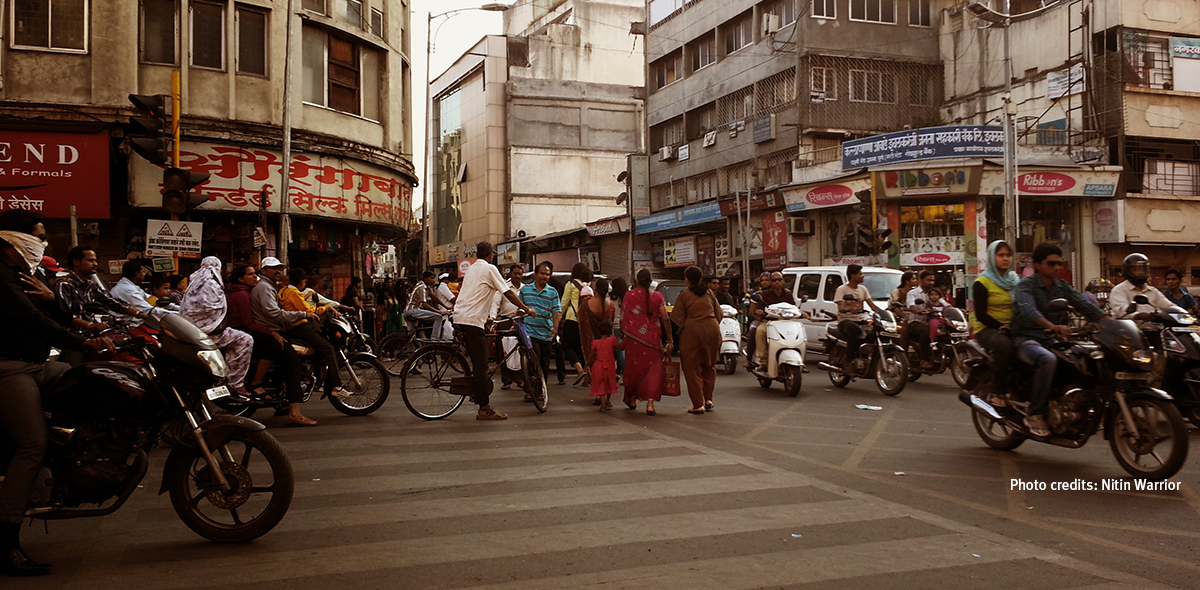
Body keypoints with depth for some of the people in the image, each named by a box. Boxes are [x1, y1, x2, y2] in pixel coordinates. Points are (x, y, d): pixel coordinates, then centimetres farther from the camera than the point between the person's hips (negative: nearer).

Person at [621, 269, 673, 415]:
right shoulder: (657, 296, -1)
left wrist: (623, 335, 13)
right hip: (653, 338, 0)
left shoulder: (629, 295, -1)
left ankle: (632, 399, 28)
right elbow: (665, 319, -3)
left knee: (633, 366, 15)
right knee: (652, 368, 2)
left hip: (633, 338, 1)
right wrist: (670, 340, 1)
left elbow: (623, 317, 0)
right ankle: (650, 402, -11)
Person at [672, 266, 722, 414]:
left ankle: (698, 404, -1)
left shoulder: (684, 295, -4)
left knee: (692, 368, 2)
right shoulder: (709, 293, 9)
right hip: (712, 330, 4)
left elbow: (677, 316, -6)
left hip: (692, 331, -4)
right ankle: (708, 399, 20)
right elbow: (718, 313, 13)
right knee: (709, 366, 18)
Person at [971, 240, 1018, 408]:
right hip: (987, 329, -5)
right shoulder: (982, 283, -1)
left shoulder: (1015, 280, 18)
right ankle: (998, 393, -30)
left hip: (1013, 329, 5)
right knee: (1003, 345, -38)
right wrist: (1002, 328, -20)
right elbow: (981, 315, -8)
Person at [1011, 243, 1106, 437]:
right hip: (1026, 339, -7)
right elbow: (1028, 309, -30)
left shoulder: (1063, 287, 14)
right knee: (1048, 360, -37)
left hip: (1053, 340, 7)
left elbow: (1083, 304, 0)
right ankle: (1034, 414, -28)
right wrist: (1052, 326, -47)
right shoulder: (1025, 285, -9)